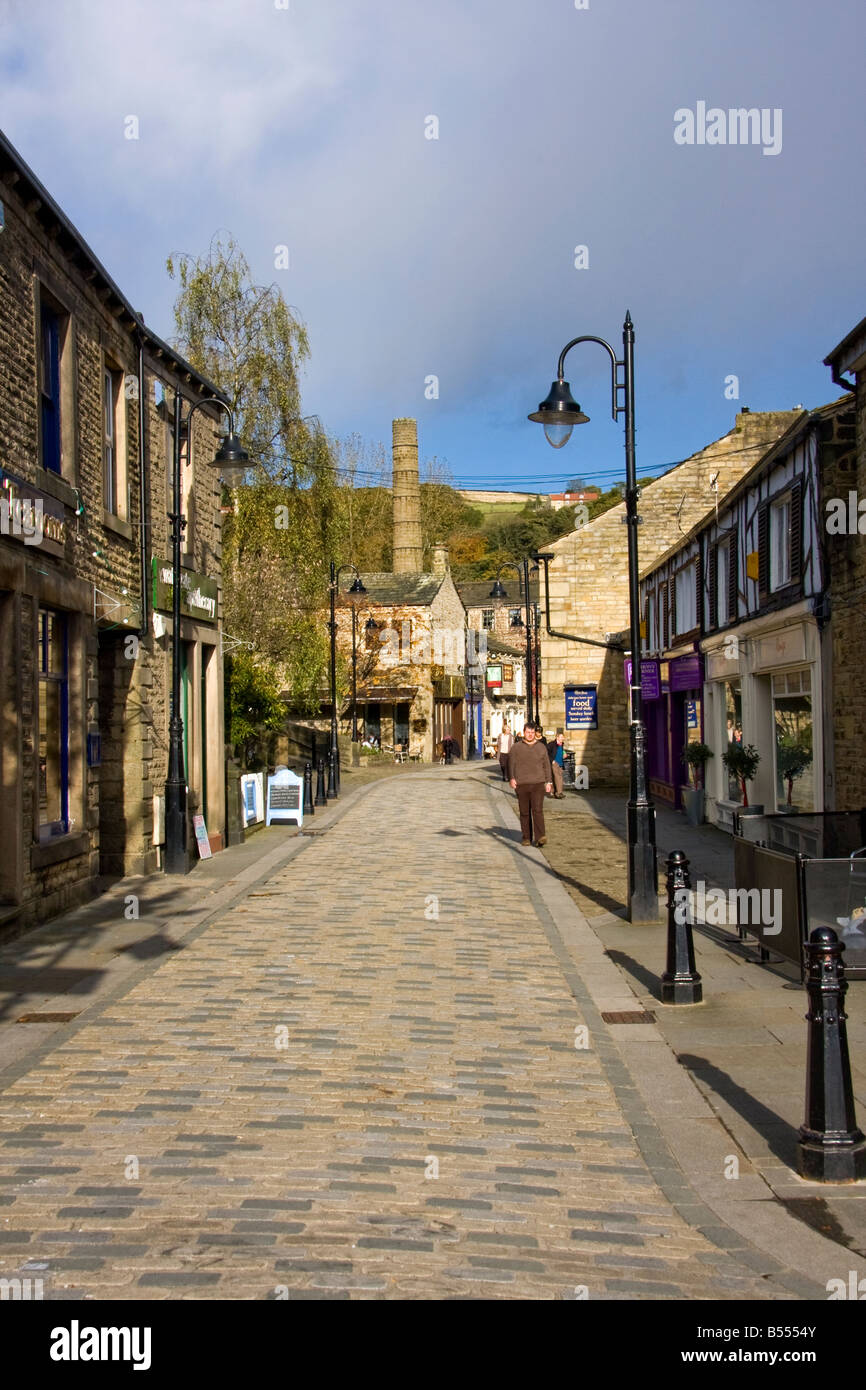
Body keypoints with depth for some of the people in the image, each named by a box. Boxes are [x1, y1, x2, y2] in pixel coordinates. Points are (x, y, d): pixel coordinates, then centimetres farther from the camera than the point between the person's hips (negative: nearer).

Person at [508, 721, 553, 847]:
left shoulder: (541, 747, 12)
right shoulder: (516, 748, 7)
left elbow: (546, 765, 15)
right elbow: (510, 764, 3)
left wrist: (548, 782, 9)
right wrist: (511, 778, -13)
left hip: (538, 784, 0)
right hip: (521, 785, 0)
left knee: (538, 810, -12)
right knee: (524, 812, 4)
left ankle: (540, 837, -18)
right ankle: (526, 837, 13)